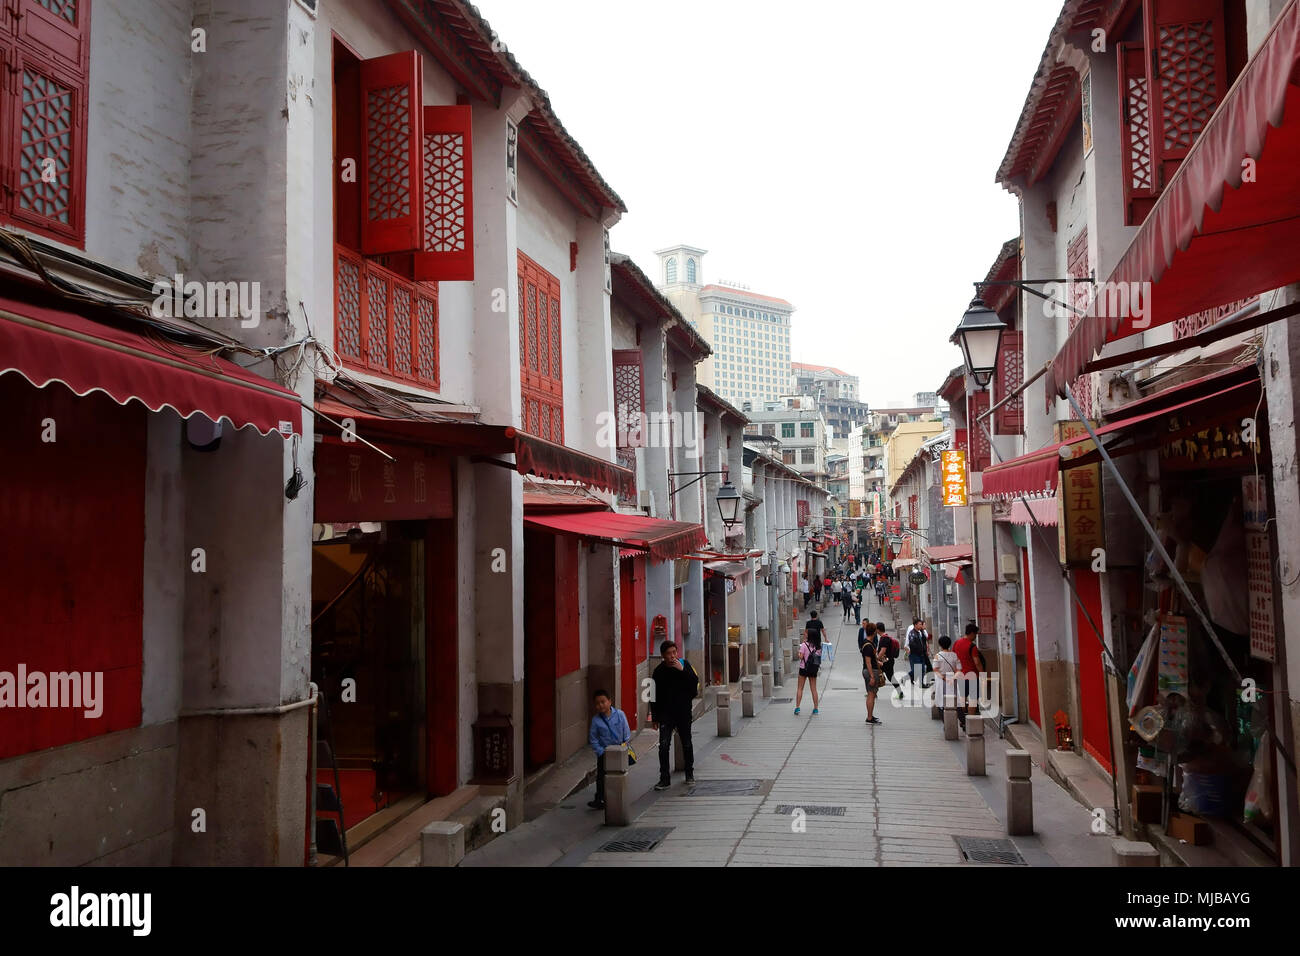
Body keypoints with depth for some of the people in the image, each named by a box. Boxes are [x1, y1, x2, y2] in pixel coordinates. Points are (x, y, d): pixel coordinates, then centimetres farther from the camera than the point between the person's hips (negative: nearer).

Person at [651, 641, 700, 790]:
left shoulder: (685, 665, -2)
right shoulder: (659, 671, -1)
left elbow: (695, 682, -13)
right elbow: (655, 696, 4)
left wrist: (683, 670, -24)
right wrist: (654, 718, 3)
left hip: (683, 712, 0)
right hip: (665, 713, 0)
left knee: (686, 744, 12)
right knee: (664, 746, -10)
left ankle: (690, 774, 30)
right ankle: (664, 779, -6)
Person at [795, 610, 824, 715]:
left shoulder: (804, 645, -15)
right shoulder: (818, 646, -1)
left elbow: (801, 656, -19)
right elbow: (819, 656, 6)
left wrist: (798, 653, 1)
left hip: (804, 668, -4)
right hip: (814, 669, 4)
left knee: (800, 688, 4)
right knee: (814, 689, 12)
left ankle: (797, 707, -2)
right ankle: (815, 708, 13)